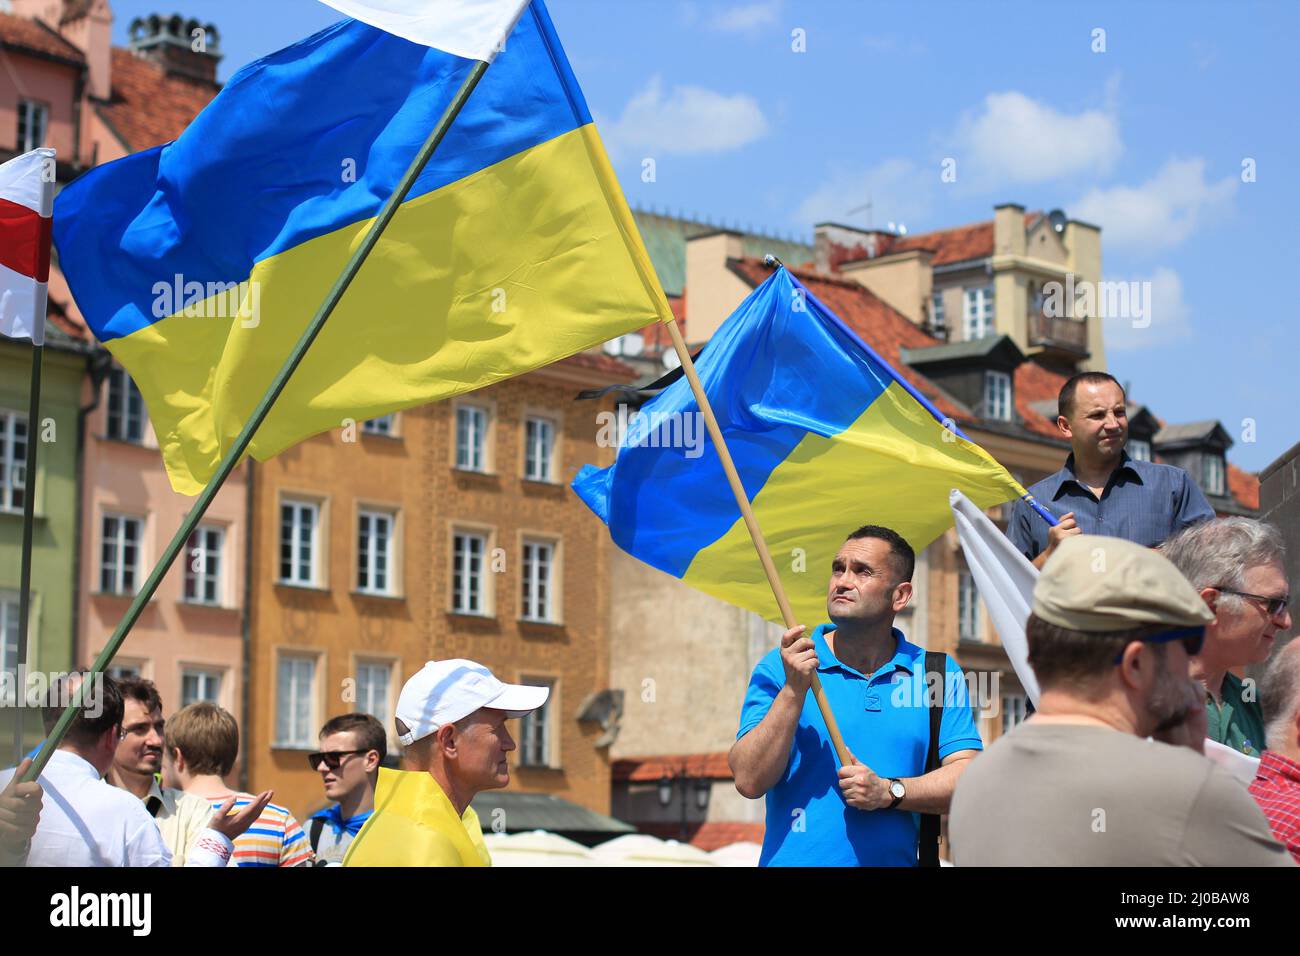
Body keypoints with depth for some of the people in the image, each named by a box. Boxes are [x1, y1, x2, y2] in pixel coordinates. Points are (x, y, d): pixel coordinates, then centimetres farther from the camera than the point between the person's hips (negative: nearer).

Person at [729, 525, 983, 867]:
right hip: (795, 860, -1)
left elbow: (969, 778, 3)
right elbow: (749, 781, -3)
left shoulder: (940, 674, 10)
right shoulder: (778, 669, 6)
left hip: (896, 859, 1)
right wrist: (794, 691, -10)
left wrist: (889, 791, -9)